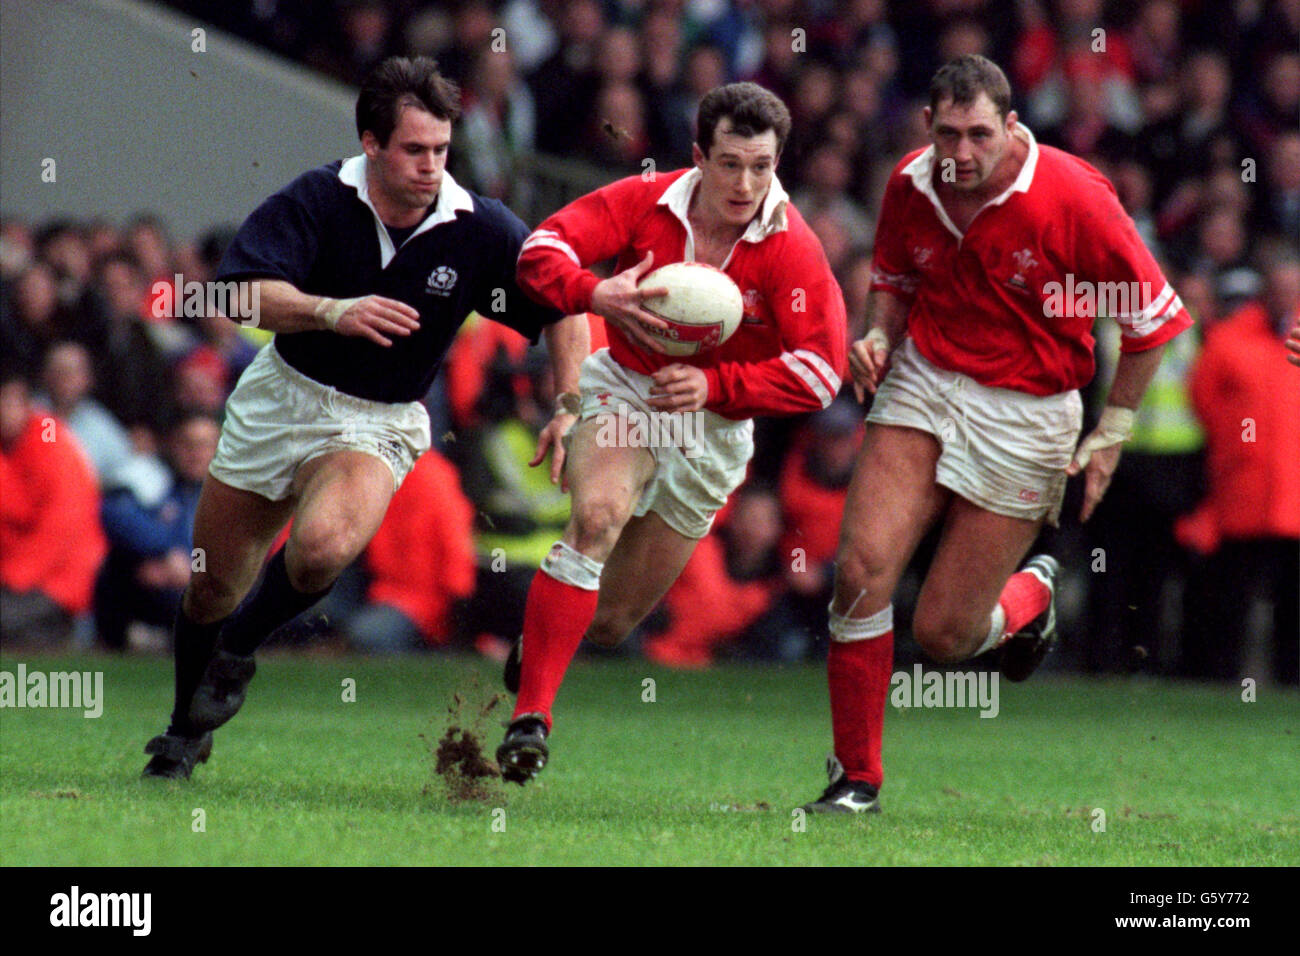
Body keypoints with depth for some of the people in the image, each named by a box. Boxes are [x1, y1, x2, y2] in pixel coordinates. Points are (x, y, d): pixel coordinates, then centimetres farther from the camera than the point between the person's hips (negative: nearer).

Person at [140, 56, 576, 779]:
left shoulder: (480, 229, -14)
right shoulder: (320, 198, -16)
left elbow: (561, 304, -2)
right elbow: (243, 291, -26)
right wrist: (333, 312, -42)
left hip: (379, 424, -1)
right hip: (281, 395, 1)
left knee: (323, 546, -33)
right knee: (211, 587, 9)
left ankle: (240, 649, -1)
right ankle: (187, 735, 38)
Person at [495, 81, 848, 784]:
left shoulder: (793, 251, -18)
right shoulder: (643, 204, -14)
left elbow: (819, 371, -21)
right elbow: (541, 252, -16)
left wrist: (715, 385, -29)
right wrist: (595, 293, -36)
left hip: (712, 429, 1)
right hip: (622, 391, -1)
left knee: (610, 621, 5)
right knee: (598, 516, -33)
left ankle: (541, 640, 44)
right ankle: (531, 714, -33)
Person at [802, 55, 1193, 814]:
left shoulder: (1074, 199, -18)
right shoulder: (910, 186, -5)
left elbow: (1153, 318, -6)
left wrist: (1112, 434, -3)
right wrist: (880, 336, -4)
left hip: (1025, 414, -3)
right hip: (923, 386, 3)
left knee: (943, 634, -3)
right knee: (863, 570, -17)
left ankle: (1032, 595, 35)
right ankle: (856, 777, -1)